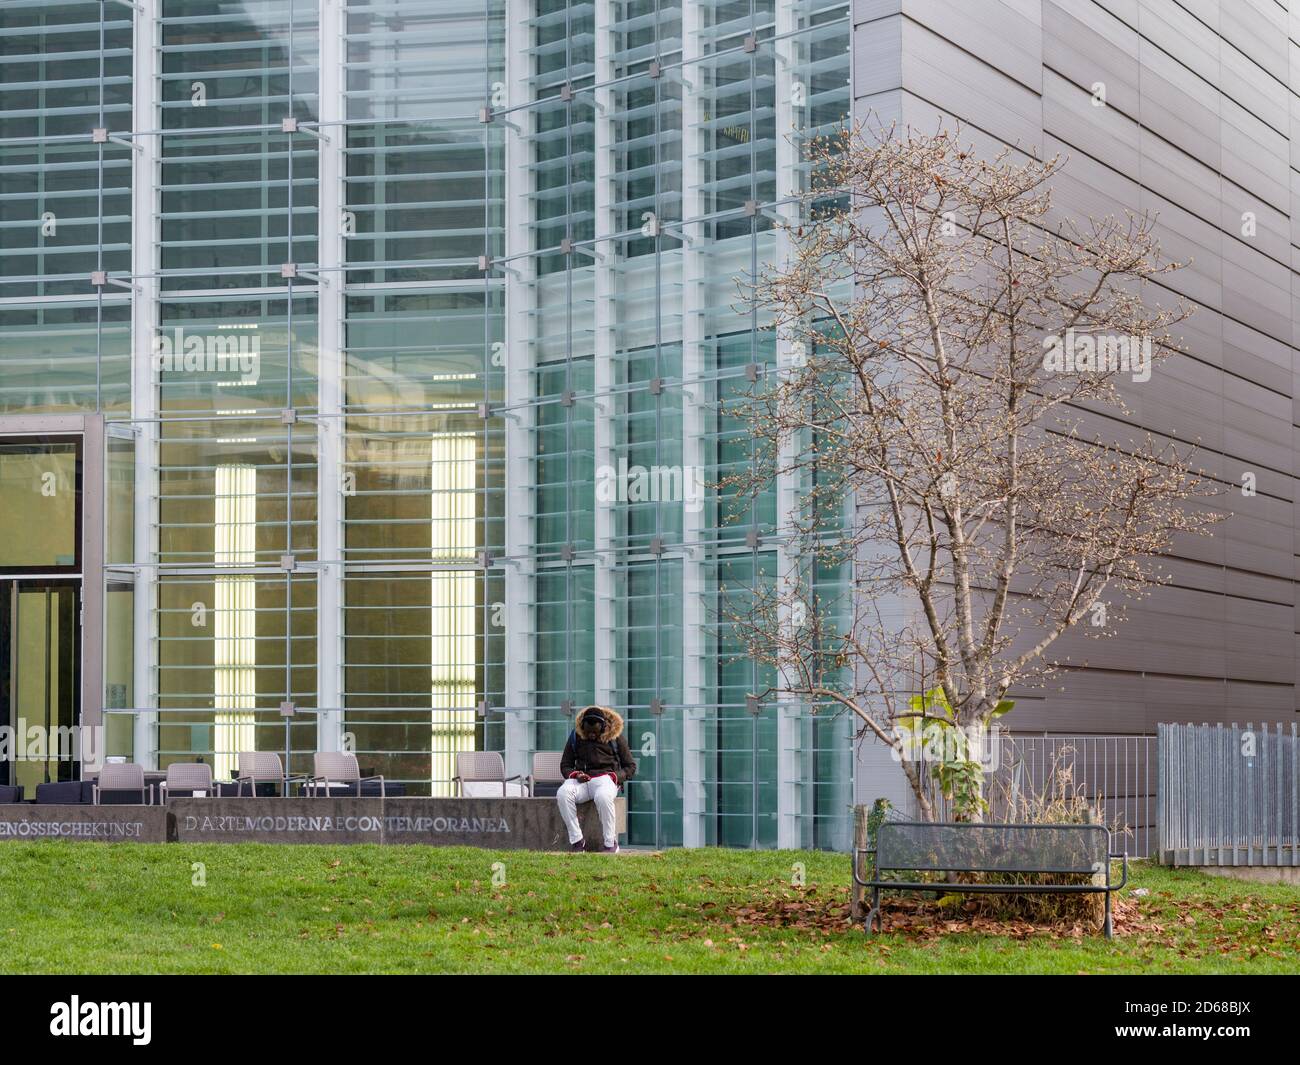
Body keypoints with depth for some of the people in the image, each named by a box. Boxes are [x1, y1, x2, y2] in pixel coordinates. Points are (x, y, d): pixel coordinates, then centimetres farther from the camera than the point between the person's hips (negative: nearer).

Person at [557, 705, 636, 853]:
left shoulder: (616, 737, 8)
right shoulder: (575, 736, 14)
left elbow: (630, 767, 11)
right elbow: (565, 765, 20)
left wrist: (615, 776, -9)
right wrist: (575, 774, -4)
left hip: (605, 777, -3)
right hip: (582, 780, 3)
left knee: (602, 796, -40)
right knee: (562, 793, -32)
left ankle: (611, 844, -26)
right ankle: (576, 841, -27)